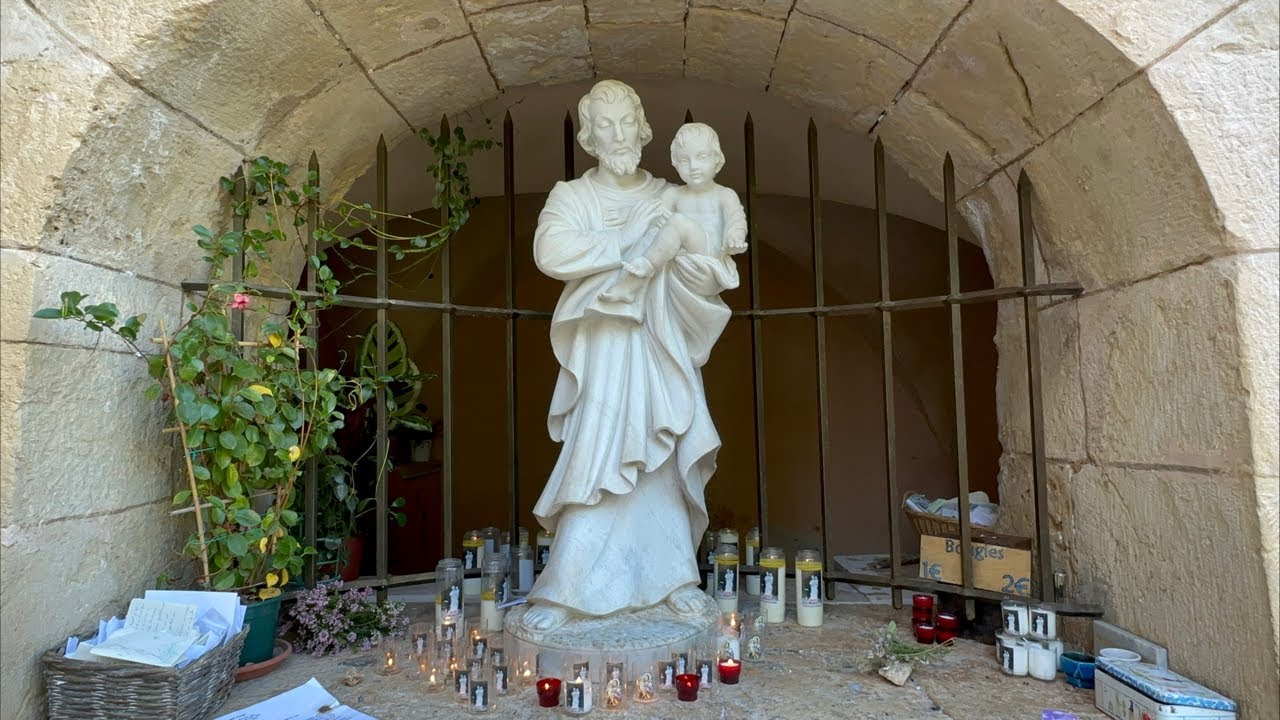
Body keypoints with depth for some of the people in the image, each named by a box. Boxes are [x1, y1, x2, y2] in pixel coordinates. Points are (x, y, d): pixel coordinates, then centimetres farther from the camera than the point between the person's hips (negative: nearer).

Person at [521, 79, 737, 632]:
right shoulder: (571, 197, 4)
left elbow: (718, 272, 4)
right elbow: (551, 253, -18)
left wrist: (674, 252, -15)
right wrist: (632, 247, -16)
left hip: (663, 352, 3)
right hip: (605, 352, -3)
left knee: (663, 465, 6)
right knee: (595, 463, -9)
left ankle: (674, 578, 20)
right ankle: (562, 590, 1)